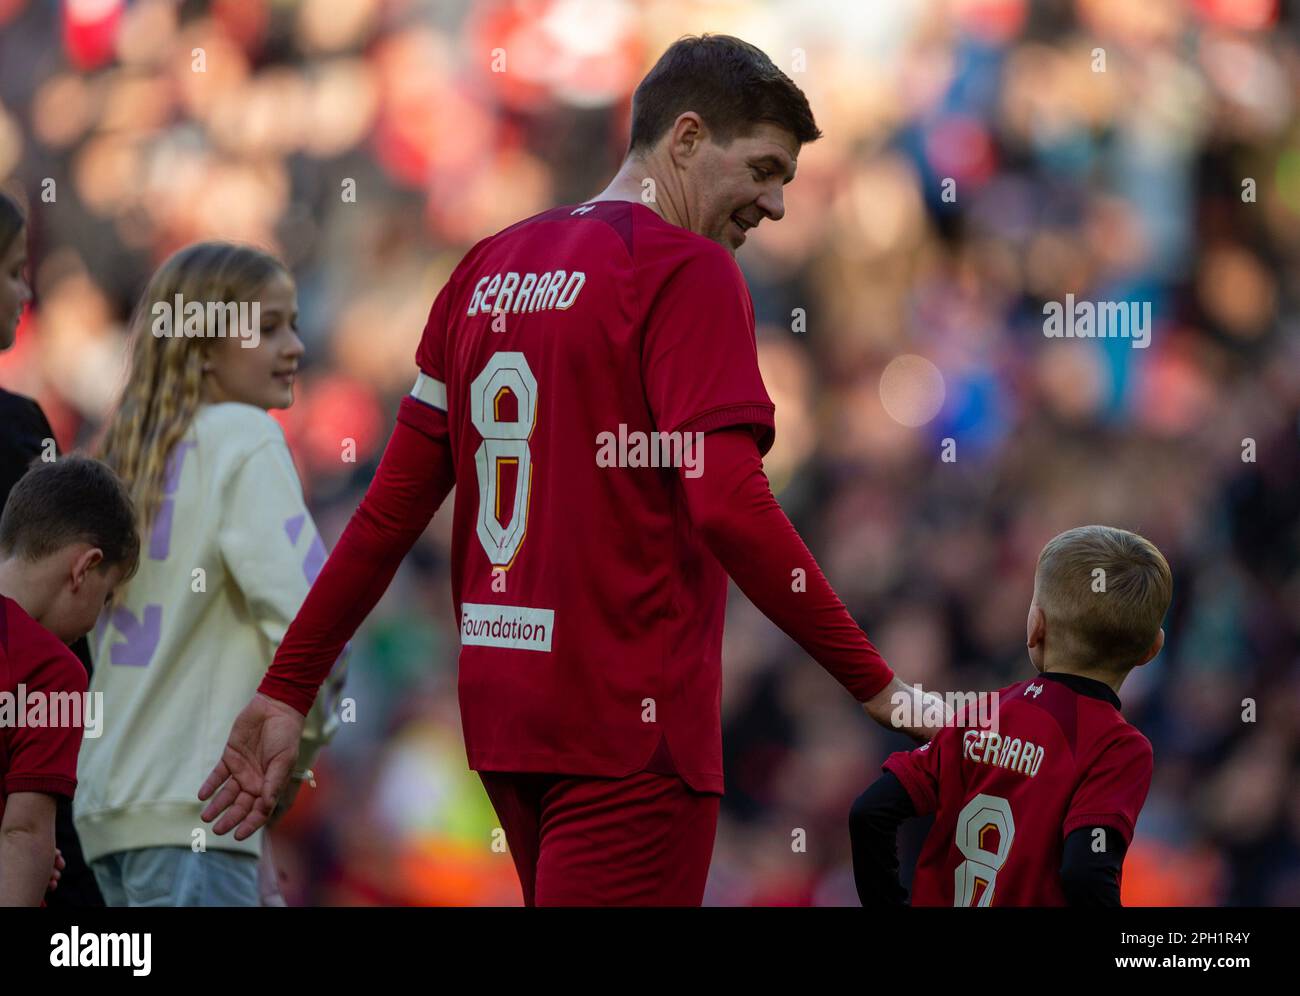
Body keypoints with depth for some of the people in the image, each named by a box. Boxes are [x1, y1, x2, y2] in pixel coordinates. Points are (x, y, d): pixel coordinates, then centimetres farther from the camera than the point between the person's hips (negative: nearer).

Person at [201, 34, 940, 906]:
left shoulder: (490, 269, 14)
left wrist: (287, 692, 16)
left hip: (500, 712, 8)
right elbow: (729, 506, -19)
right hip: (629, 724, -8)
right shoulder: (687, 269, -8)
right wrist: (877, 685, -15)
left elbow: (391, 513, 14)